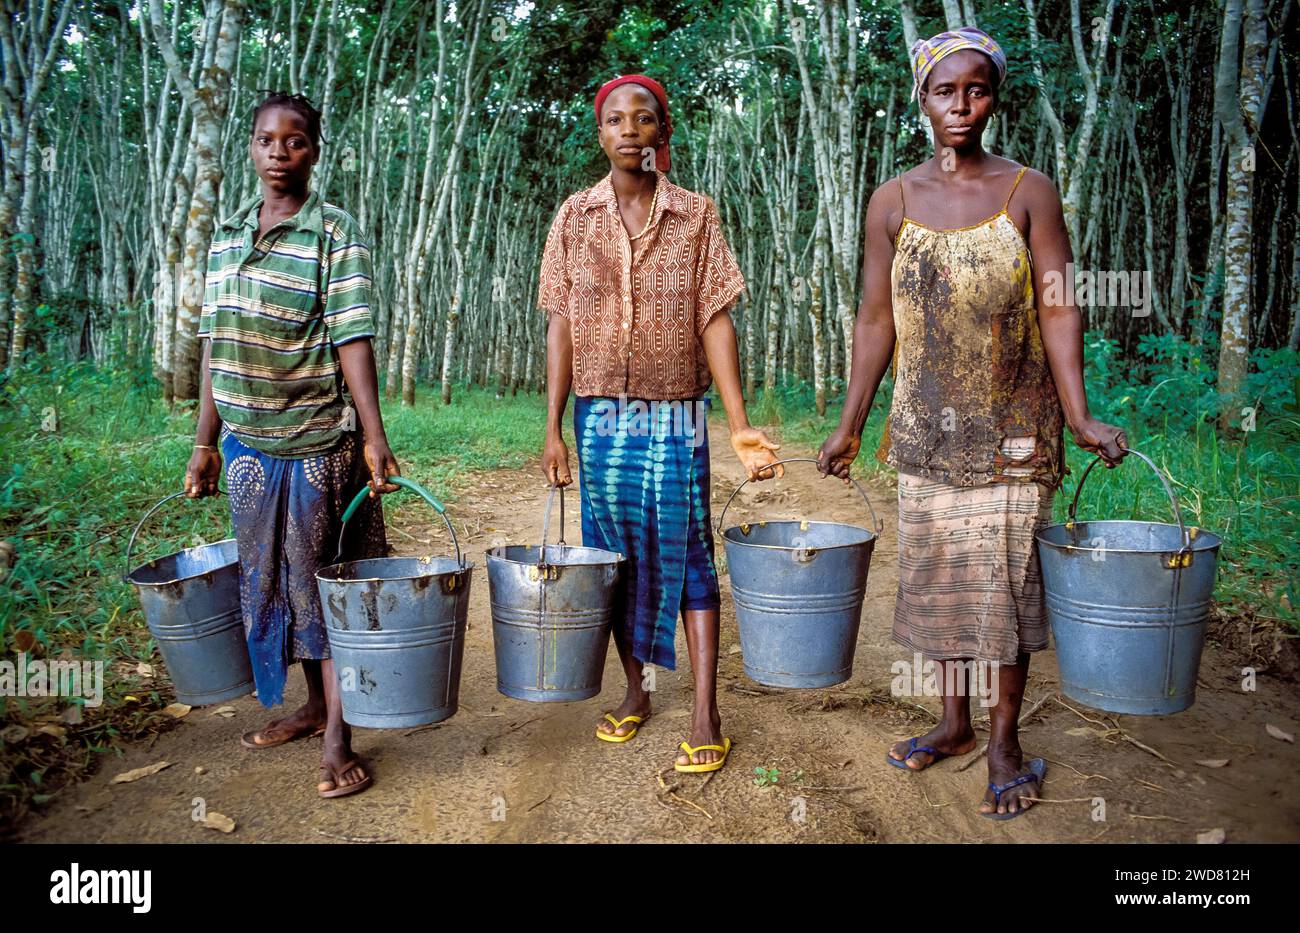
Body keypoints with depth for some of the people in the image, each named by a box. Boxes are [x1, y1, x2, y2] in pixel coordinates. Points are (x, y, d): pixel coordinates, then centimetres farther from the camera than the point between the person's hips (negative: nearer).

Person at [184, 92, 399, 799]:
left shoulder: (335, 233, -5)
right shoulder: (227, 236, 10)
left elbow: (351, 339, -13)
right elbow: (215, 346, 12)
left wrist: (374, 436, -21)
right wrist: (206, 441, 11)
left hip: (318, 441, -5)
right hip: (248, 443, 6)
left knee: (325, 581, 1)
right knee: (275, 580, 14)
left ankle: (338, 737, 11)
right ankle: (314, 706, 32)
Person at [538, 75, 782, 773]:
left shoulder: (696, 215, 1)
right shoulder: (575, 216, 5)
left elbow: (714, 322, -2)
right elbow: (561, 325, 4)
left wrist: (740, 426, -9)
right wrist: (553, 429, -1)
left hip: (677, 417, -2)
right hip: (600, 418, 2)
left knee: (685, 555, 0)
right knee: (617, 556, 9)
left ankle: (705, 714, 7)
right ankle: (636, 691, 27)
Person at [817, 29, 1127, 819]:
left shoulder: (1029, 193, -1)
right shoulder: (894, 202, 4)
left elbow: (1058, 309, -5)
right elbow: (876, 319, 6)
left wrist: (1080, 416, -15)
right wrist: (851, 425, 5)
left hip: (1012, 429, -2)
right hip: (927, 430, 2)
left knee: (1007, 579, 0)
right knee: (938, 575, 10)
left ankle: (1005, 740, 17)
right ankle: (955, 722, 28)